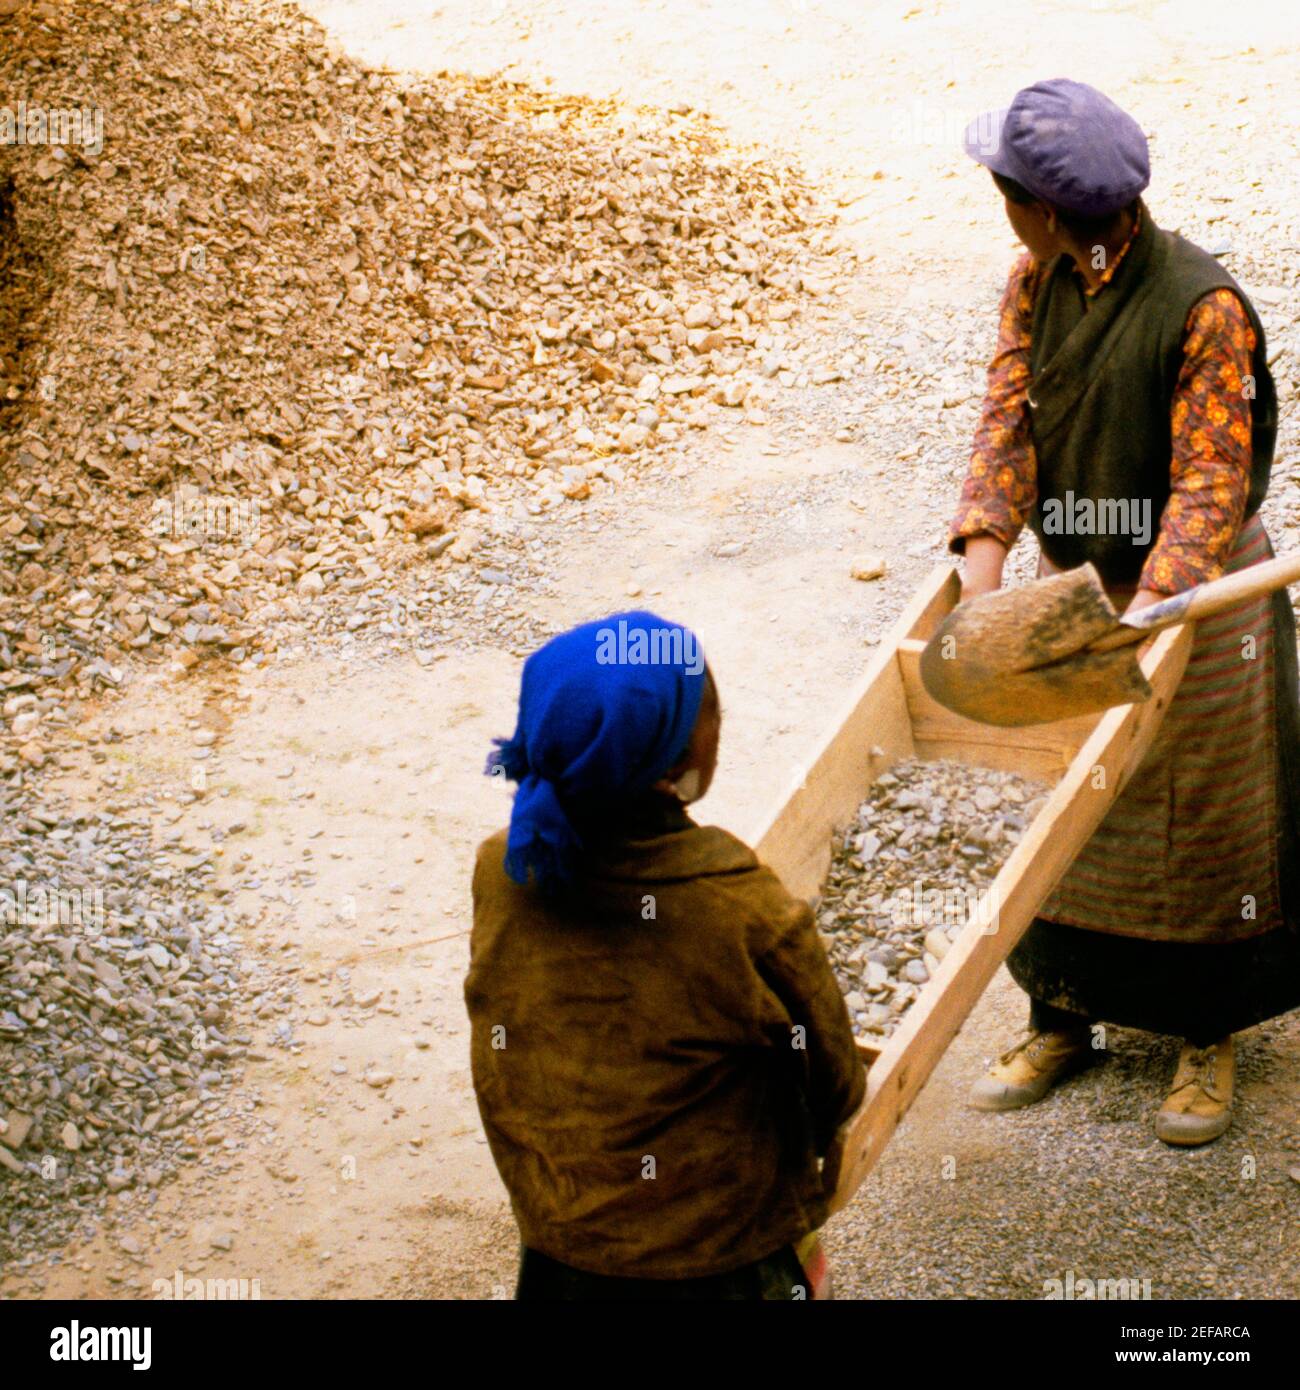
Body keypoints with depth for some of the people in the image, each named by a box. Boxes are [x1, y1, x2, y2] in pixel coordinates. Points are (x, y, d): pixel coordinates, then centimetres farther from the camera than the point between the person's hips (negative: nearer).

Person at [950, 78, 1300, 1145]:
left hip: (1195, 588, -6)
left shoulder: (1202, 306, -26)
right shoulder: (1038, 283, -5)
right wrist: (984, 558, -24)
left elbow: (1211, 477, -27)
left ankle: (1209, 1039, 25)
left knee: (1201, 817, 9)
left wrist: (1150, 609, -38)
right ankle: (1064, 1018, 30)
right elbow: (1009, 416, -9)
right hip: (1080, 580, 6)